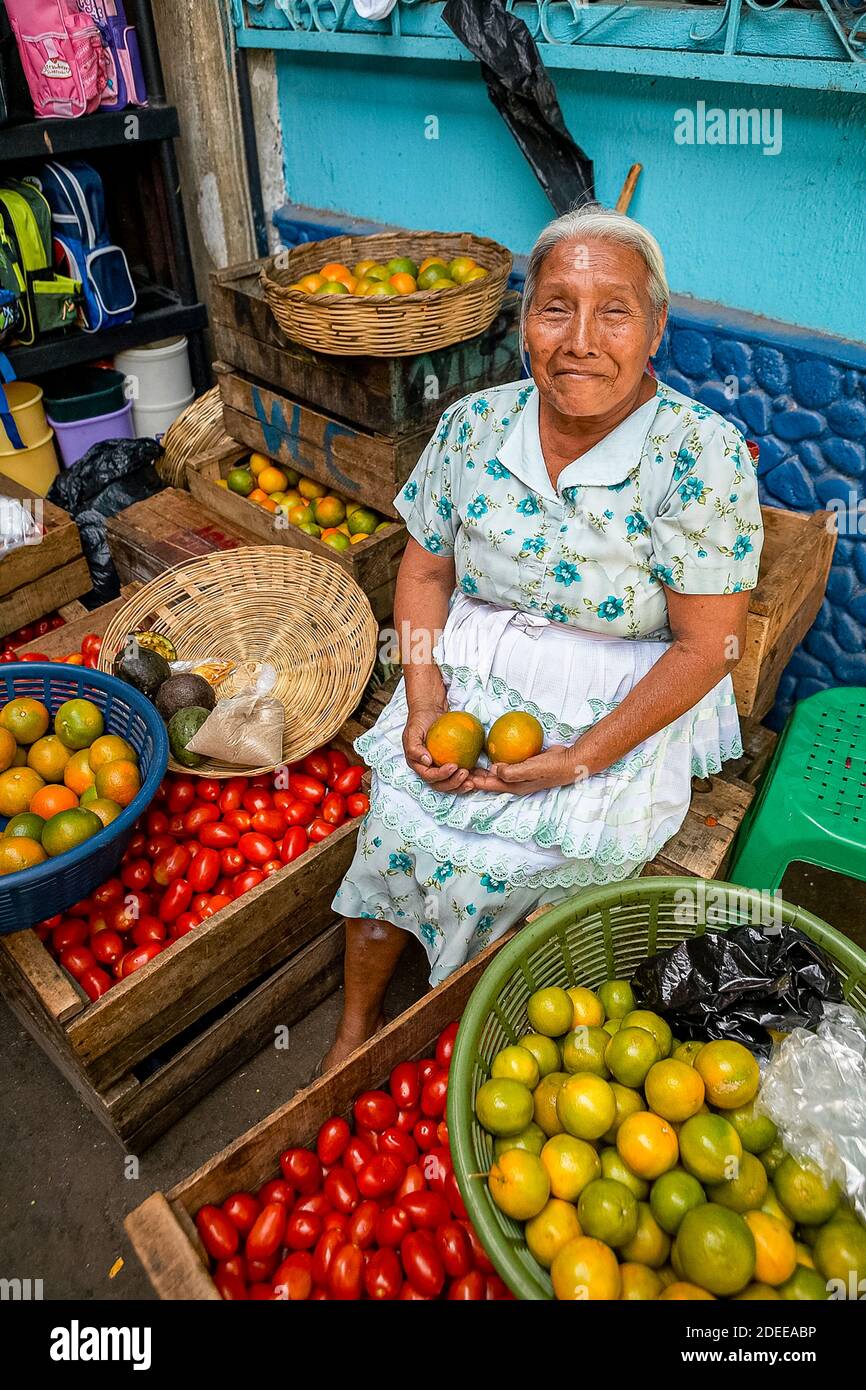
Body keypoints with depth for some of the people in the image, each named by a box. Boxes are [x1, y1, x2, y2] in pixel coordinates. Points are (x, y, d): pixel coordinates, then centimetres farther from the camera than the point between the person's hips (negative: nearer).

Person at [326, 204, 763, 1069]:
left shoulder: (701, 455, -15)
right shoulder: (475, 425, -3)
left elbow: (705, 644, -14)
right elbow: (425, 571, 4)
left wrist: (584, 756, -21)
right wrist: (424, 703, -10)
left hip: (625, 706, -2)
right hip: (473, 675, 3)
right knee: (399, 805, -16)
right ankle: (357, 1022, 8)